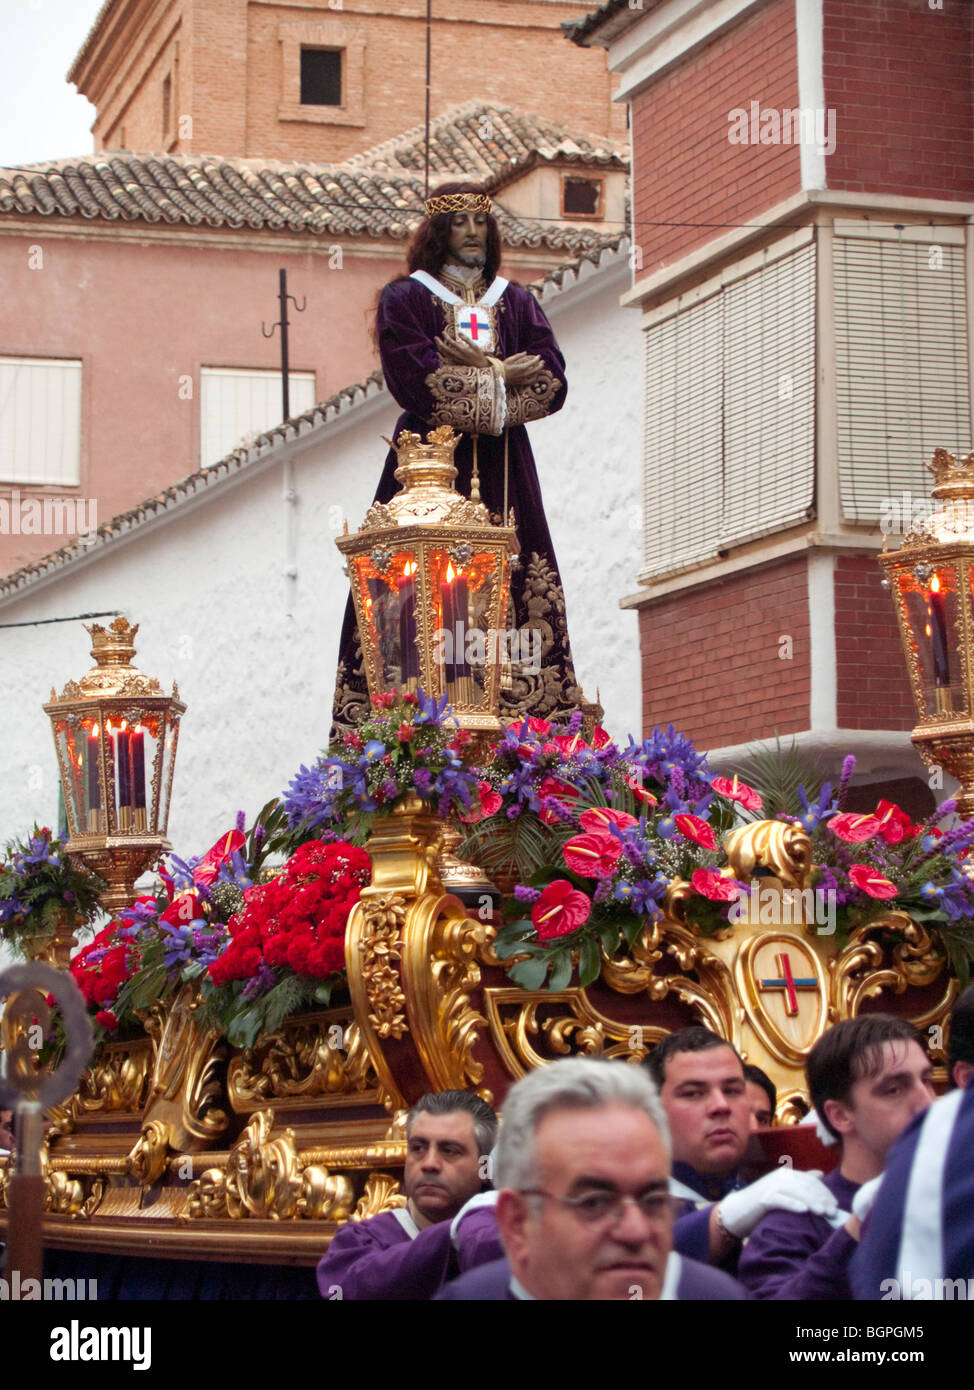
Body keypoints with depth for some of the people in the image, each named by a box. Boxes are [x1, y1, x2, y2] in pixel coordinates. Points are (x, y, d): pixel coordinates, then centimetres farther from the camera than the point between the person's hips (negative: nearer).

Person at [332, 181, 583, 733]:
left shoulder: (518, 303, 17)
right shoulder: (404, 299, 5)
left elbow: (553, 384, 4)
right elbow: (417, 385, -10)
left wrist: (476, 372, -6)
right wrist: (501, 376, -4)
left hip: (502, 469, 4)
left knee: (509, 590, -5)